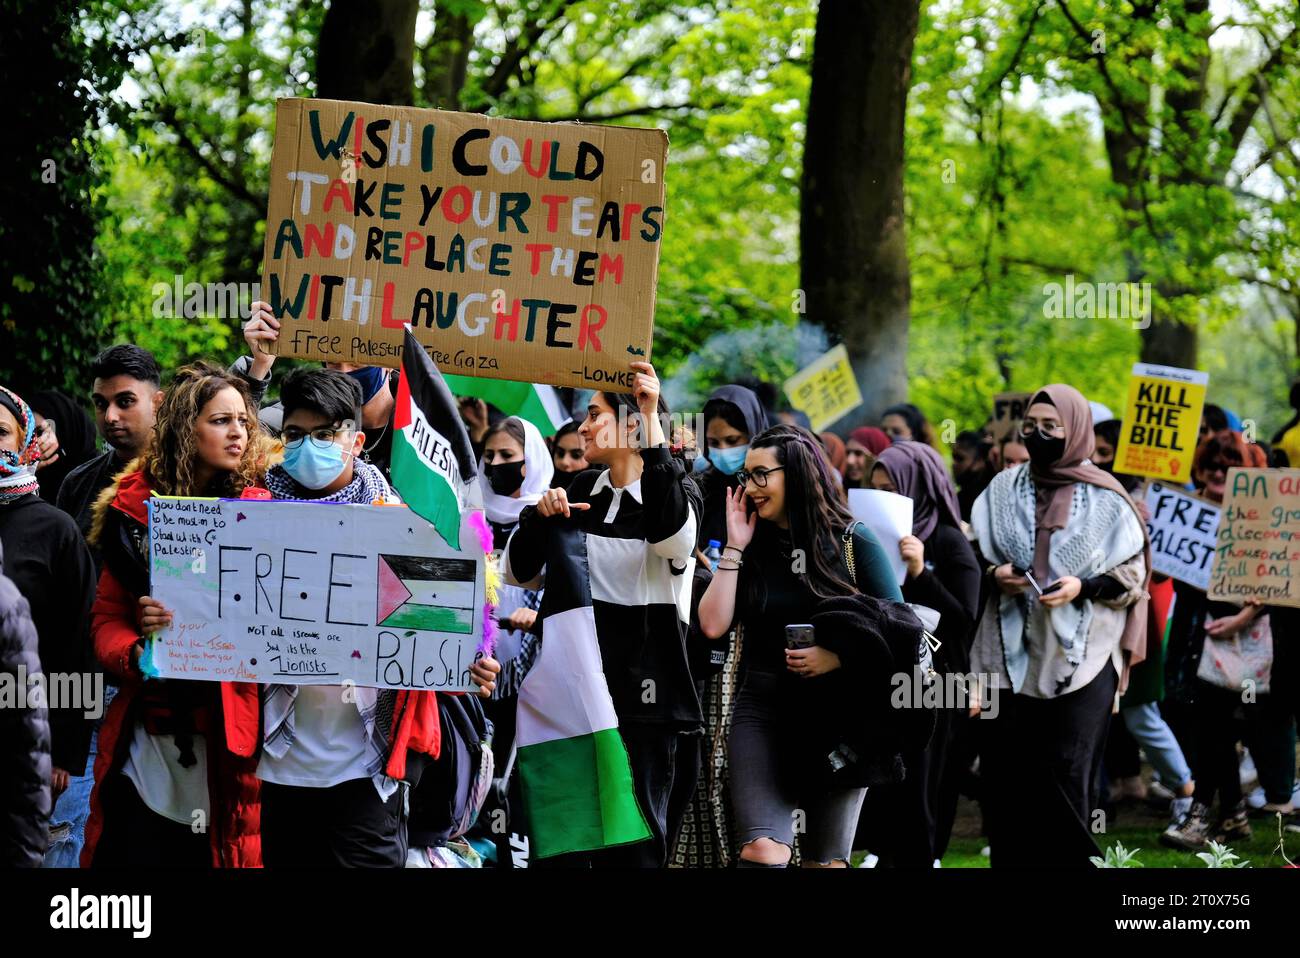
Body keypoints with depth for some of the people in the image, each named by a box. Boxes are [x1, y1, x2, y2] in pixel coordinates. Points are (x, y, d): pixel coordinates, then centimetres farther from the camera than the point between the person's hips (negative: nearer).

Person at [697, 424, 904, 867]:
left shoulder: (853, 543, 0)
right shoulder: (753, 547, 8)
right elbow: (713, 625, -2)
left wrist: (837, 657, -16)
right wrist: (734, 547, -2)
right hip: (764, 709, 1)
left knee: (827, 861, 6)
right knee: (763, 851, -17)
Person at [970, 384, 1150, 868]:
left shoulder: (1105, 499, 1)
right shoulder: (1003, 489, 9)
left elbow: (1133, 571, 3)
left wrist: (1083, 587, -13)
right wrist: (993, 573, -6)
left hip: (1079, 656, -3)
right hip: (1012, 651, 3)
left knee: (1066, 770, -6)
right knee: (1004, 765, -1)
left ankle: (1068, 859, 1)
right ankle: (1011, 859, 6)